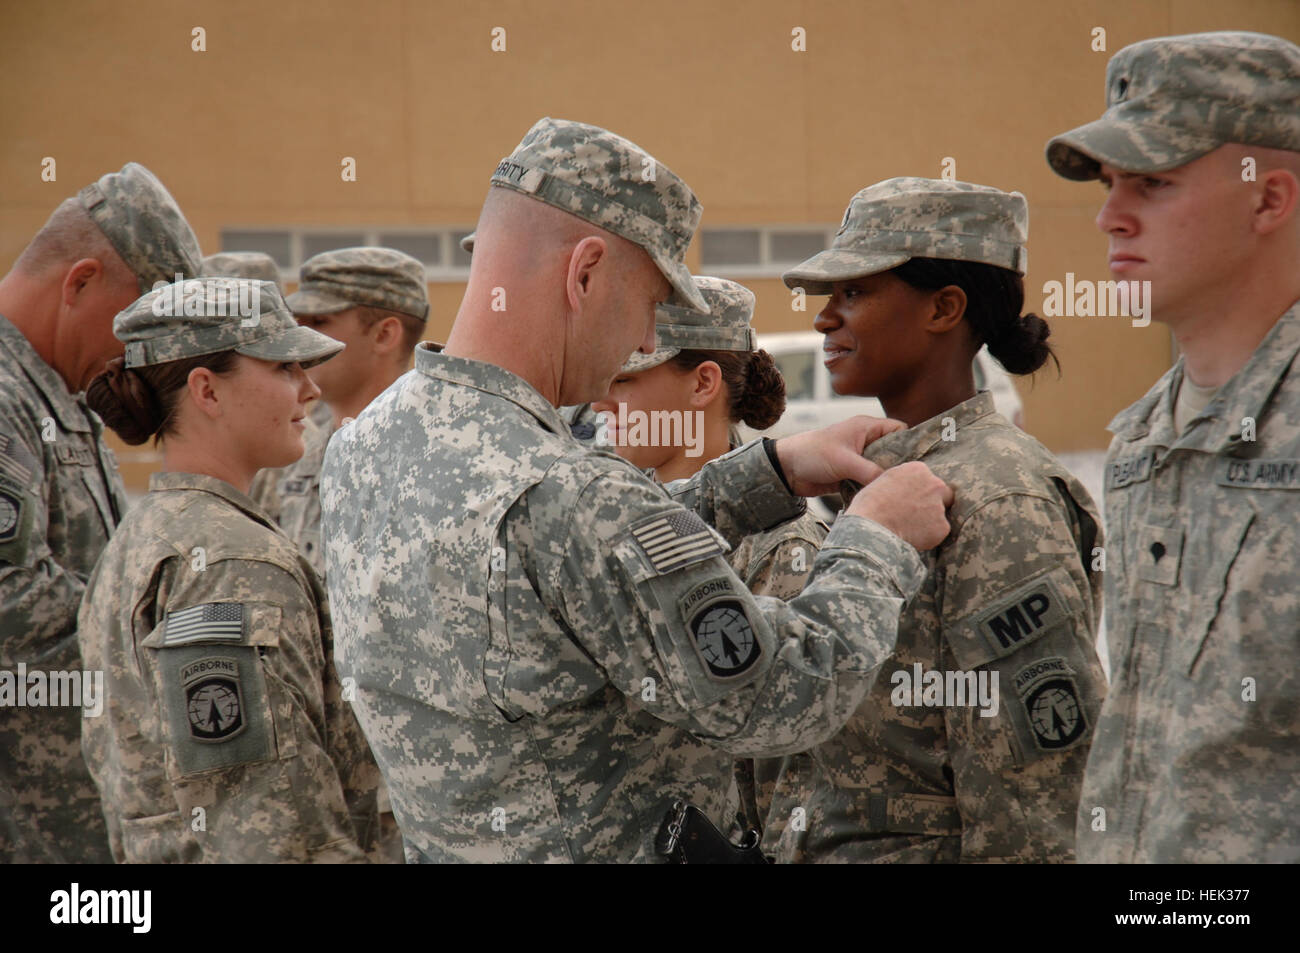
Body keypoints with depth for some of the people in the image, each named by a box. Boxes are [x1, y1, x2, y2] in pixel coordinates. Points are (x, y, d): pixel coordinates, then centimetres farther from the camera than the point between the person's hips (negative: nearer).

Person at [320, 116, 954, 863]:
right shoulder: (562, 496, -29)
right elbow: (788, 697, -21)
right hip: (605, 847, -8)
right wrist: (877, 541, -6)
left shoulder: (365, 445, -2)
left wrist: (773, 472, 11)